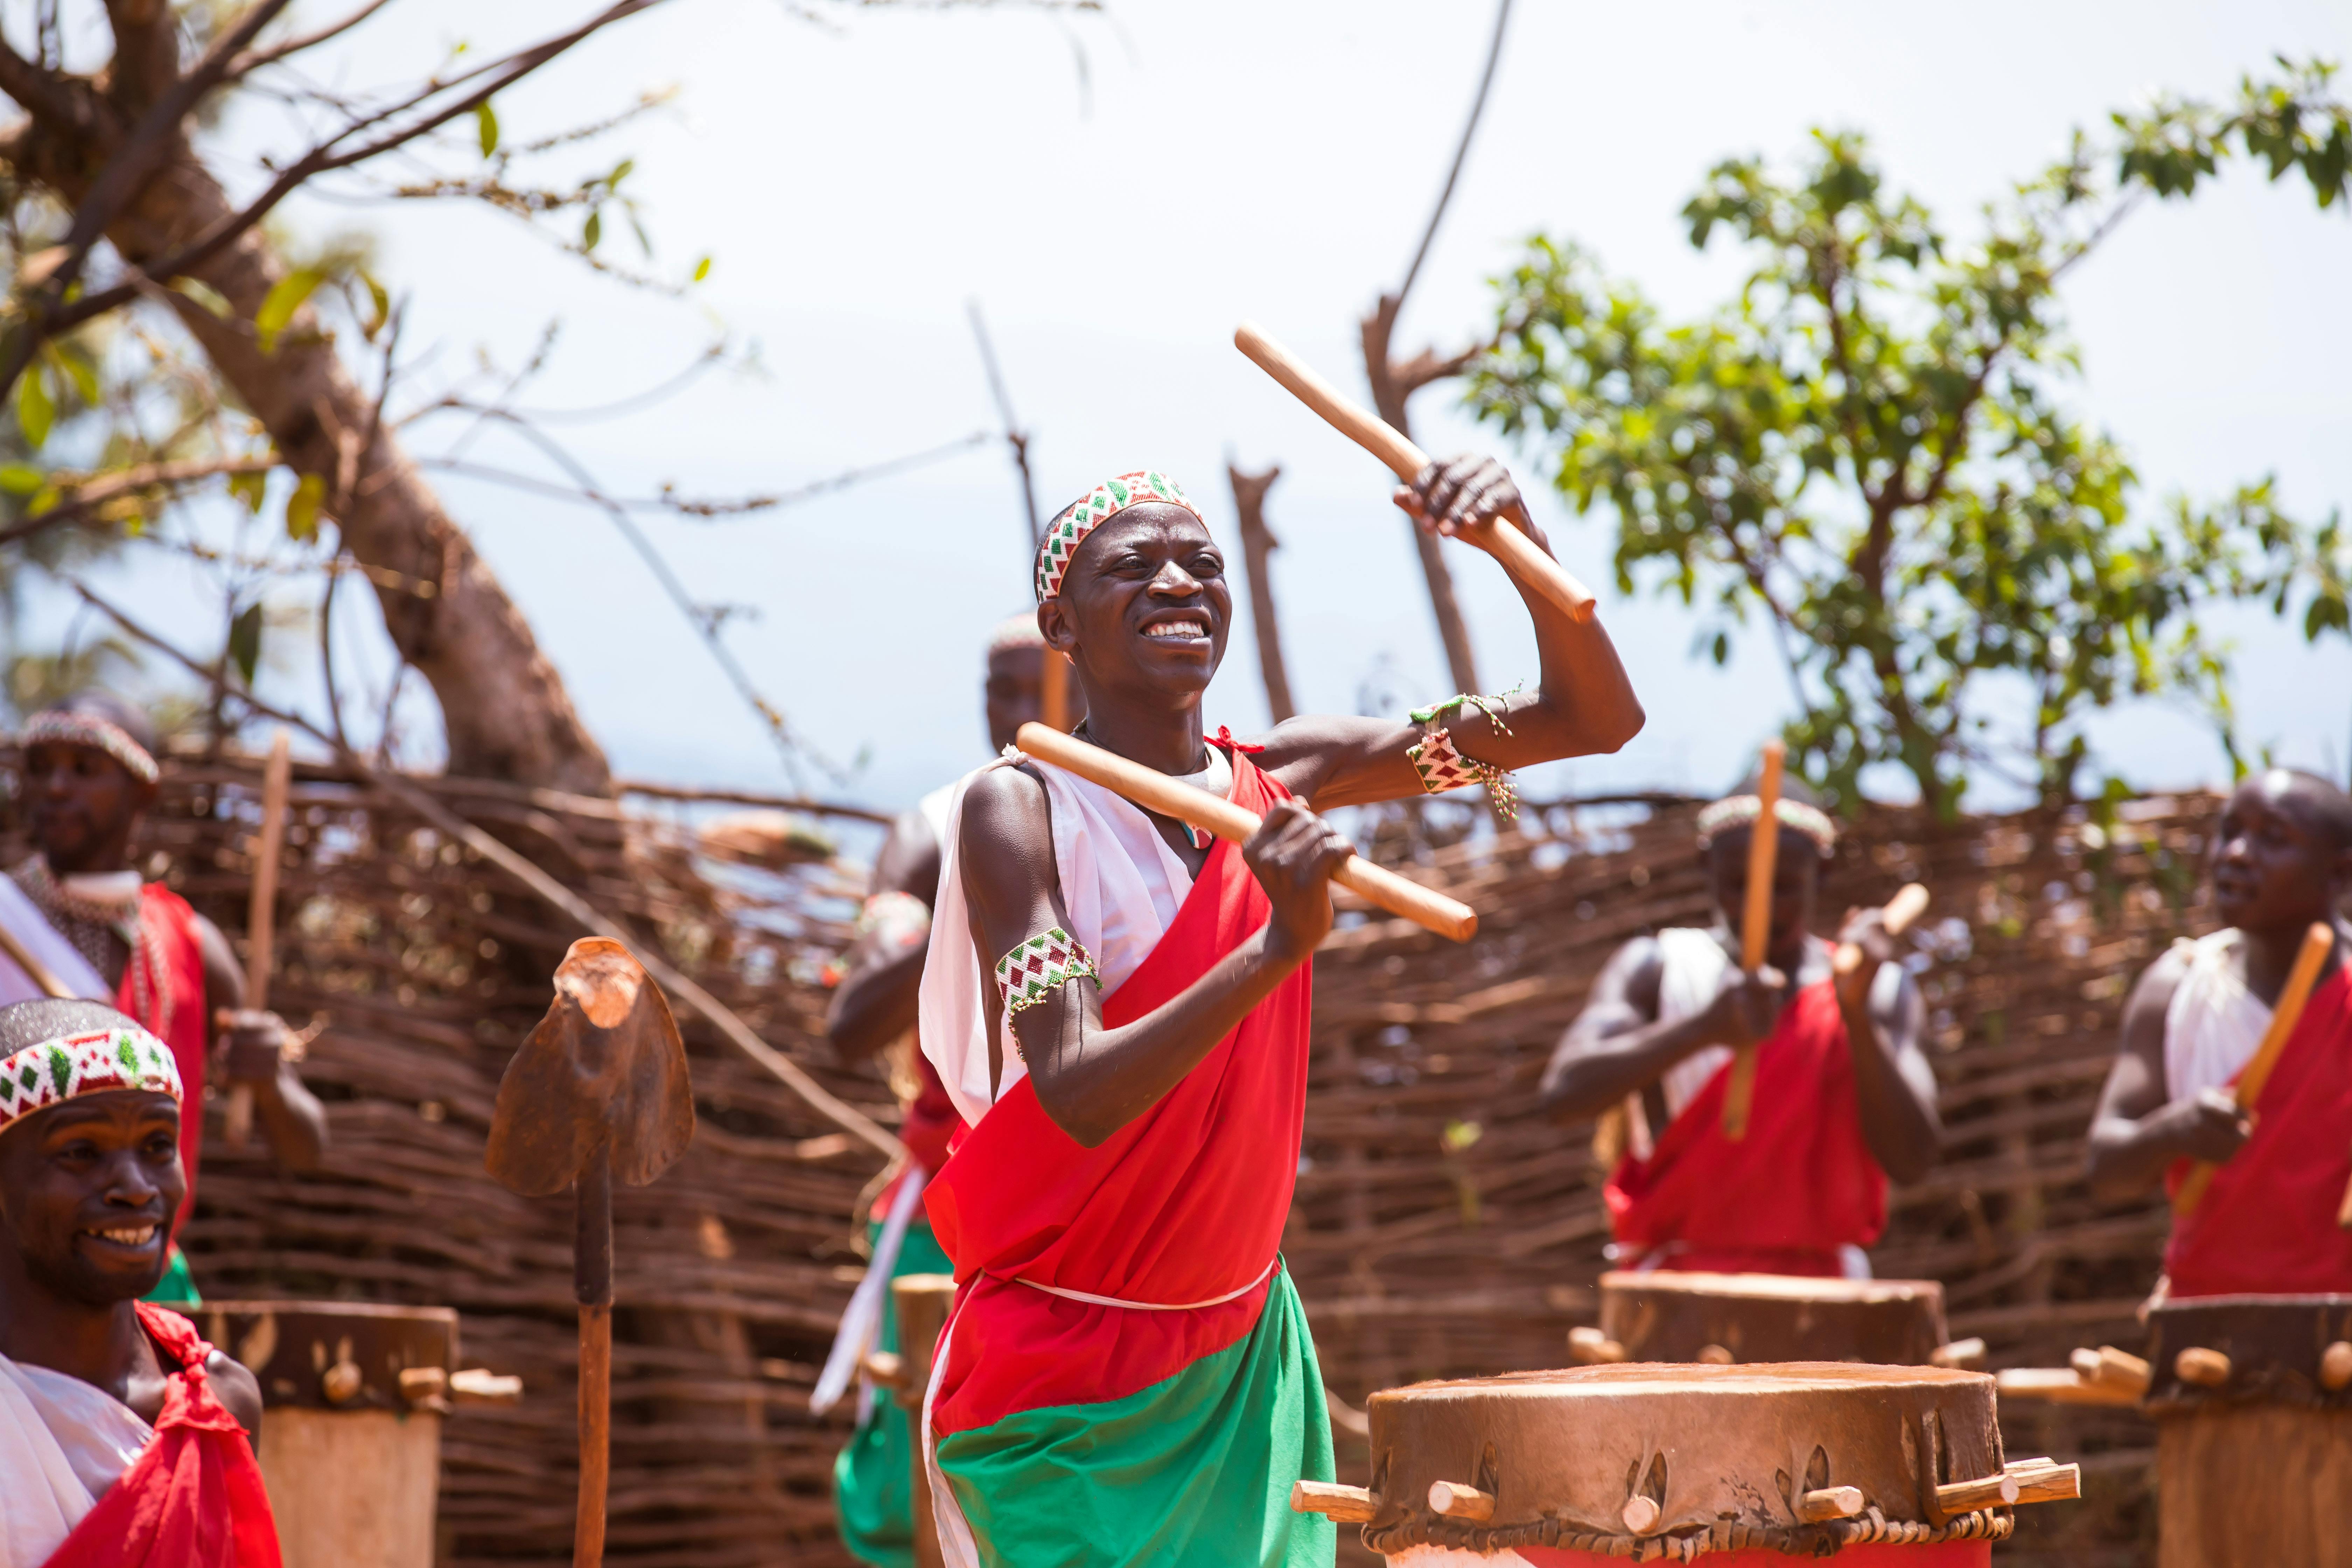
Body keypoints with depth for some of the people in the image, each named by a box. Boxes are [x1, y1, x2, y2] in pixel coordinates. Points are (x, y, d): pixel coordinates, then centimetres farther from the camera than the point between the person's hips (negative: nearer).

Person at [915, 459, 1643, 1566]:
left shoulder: (1279, 780, 0)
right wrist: (1278, 946, -37)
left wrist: (1518, 540, -19)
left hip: (1243, 1352, 5)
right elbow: (1080, 1097, -26)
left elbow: (1597, 719, -1)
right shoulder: (1018, 809, -14)